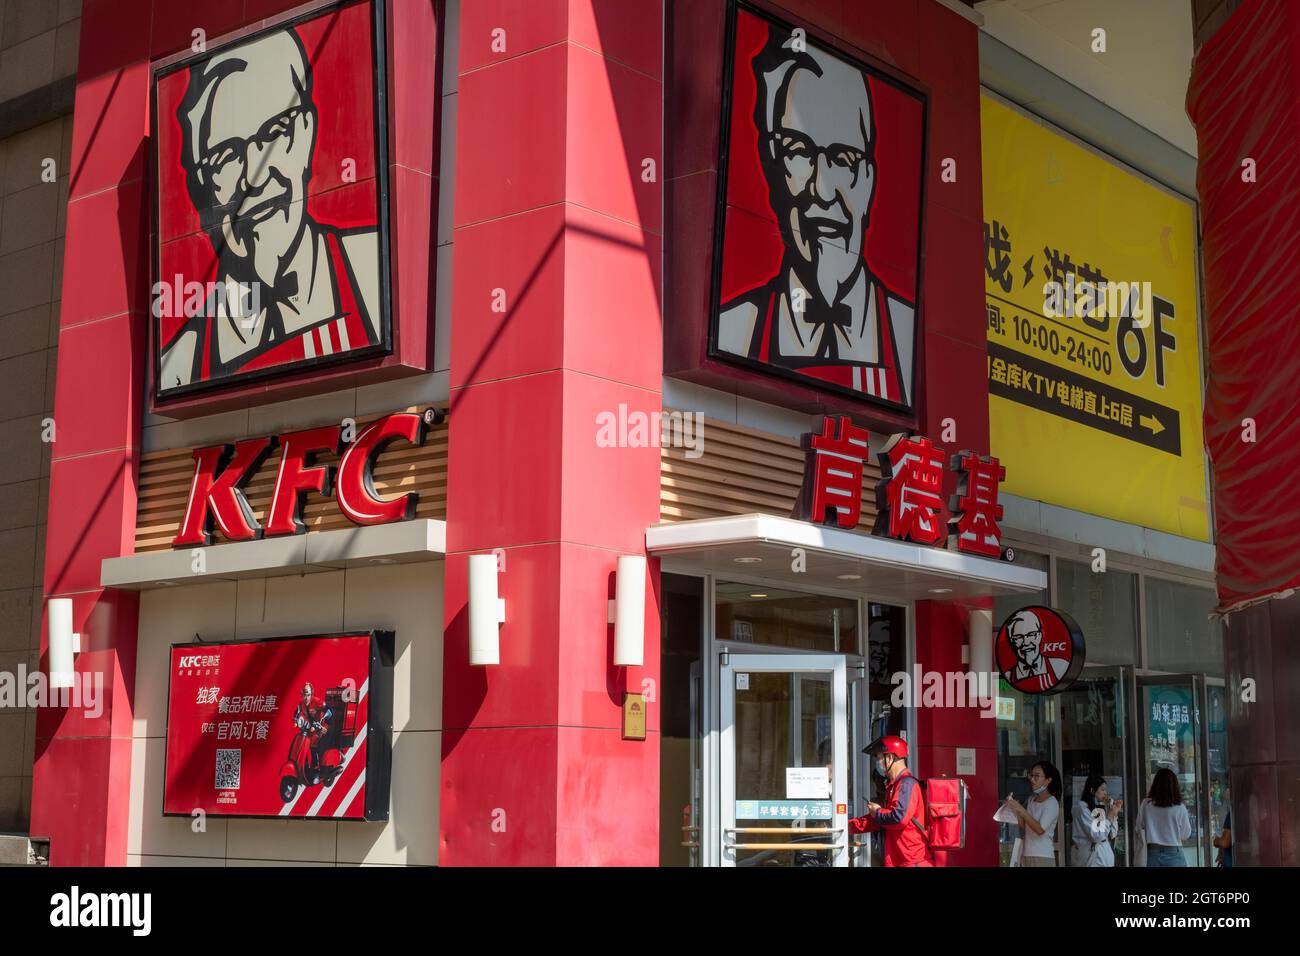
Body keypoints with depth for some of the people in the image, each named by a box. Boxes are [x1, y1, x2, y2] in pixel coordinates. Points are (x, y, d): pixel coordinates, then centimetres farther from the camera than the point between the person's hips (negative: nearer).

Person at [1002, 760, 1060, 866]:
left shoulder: (1052, 803, -9)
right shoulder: (1031, 799, 10)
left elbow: (1040, 829, -19)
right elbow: (1024, 827, 10)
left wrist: (1021, 809, -23)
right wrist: (1015, 810, -4)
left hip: (1043, 857, -6)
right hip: (1026, 855, 6)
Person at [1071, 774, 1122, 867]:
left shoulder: (1100, 807, 10)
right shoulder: (1081, 808, -11)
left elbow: (1112, 835, 11)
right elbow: (1096, 836, -16)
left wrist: (1115, 813, 3)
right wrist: (1110, 816, -10)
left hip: (1105, 858, 7)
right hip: (1091, 858, -7)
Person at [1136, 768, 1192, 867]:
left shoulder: (1146, 805, -4)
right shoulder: (1179, 808, -9)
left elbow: (1140, 826, 10)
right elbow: (1186, 834, 1)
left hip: (1153, 854, 2)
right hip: (1173, 853, -2)